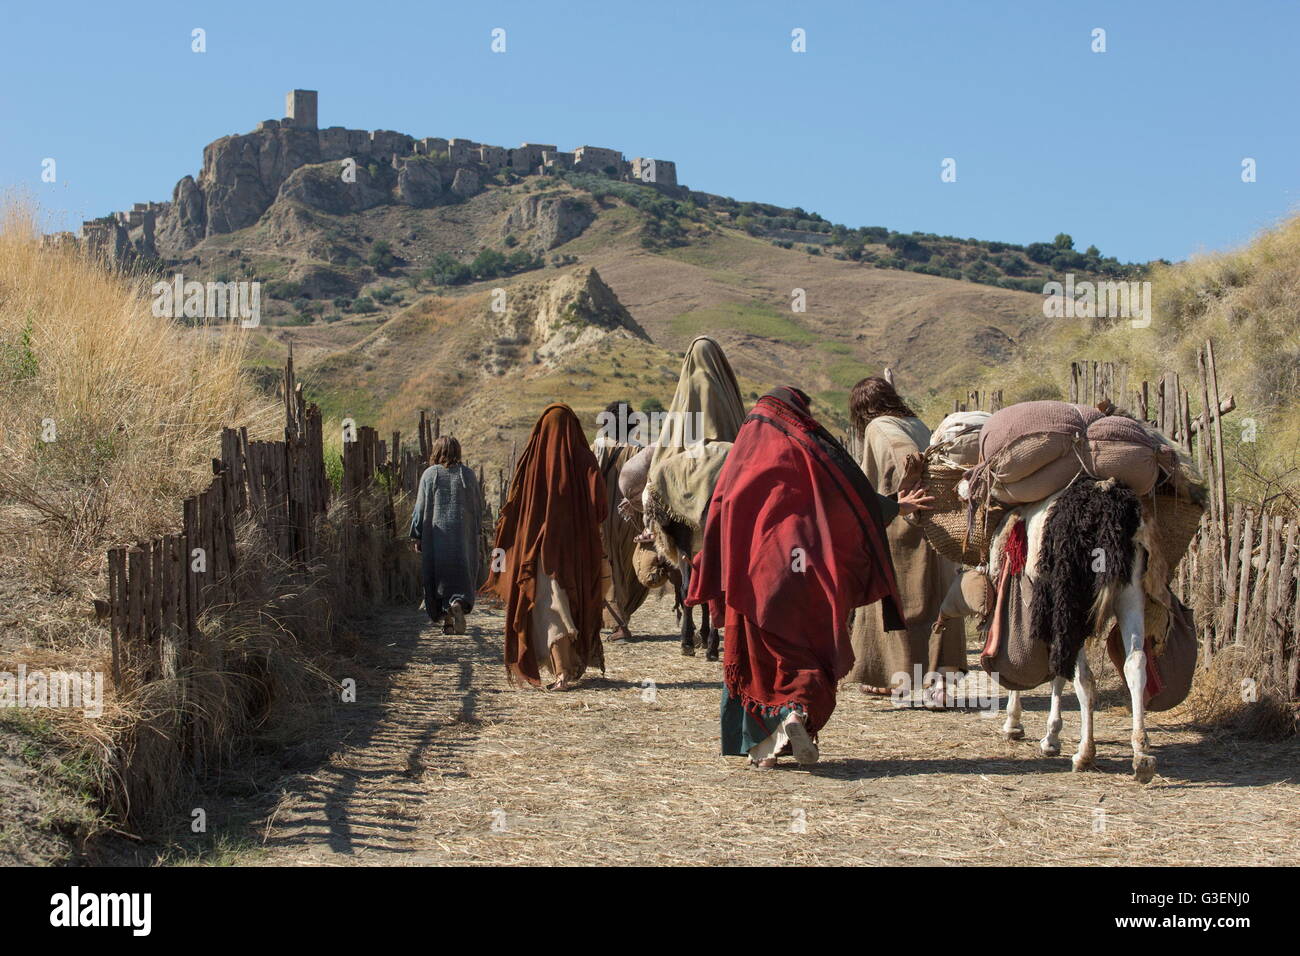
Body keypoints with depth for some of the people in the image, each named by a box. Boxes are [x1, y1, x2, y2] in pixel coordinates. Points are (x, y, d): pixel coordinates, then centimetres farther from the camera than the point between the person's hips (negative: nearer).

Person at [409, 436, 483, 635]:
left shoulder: (430, 474, -1)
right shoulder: (467, 474, 3)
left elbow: (421, 507, -1)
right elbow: (478, 506, 6)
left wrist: (418, 536, 4)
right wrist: (475, 533, 16)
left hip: (436, 536, -1)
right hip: (463, 535, 1)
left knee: (440, 576, 7)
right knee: (462, 574, 4)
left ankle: (447, 621, 5)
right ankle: (458, 604, -23)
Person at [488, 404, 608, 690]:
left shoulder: (531, 459, -3)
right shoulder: (584, 460, -2)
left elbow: (513, 506, -3)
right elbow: (600, 508, -7)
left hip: (540, 546, -1)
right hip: (578, 546, 2)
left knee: (550, 606, -1)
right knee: (576, 602, 17)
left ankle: (561, 672, -15)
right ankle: (574, 666, 25)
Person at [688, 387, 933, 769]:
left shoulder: (744, 453, 6)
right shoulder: (815, 452, 5)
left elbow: (720, 513, 2)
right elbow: (860, 499, 12)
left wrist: (711, 584, 6)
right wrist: (896, 507, 31)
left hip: (755, 578, 1)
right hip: (809, 579, -1)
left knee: (757, 657, 10)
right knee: (815, 657, 8)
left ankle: (759, 745, 4)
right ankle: (801, 712, -18)